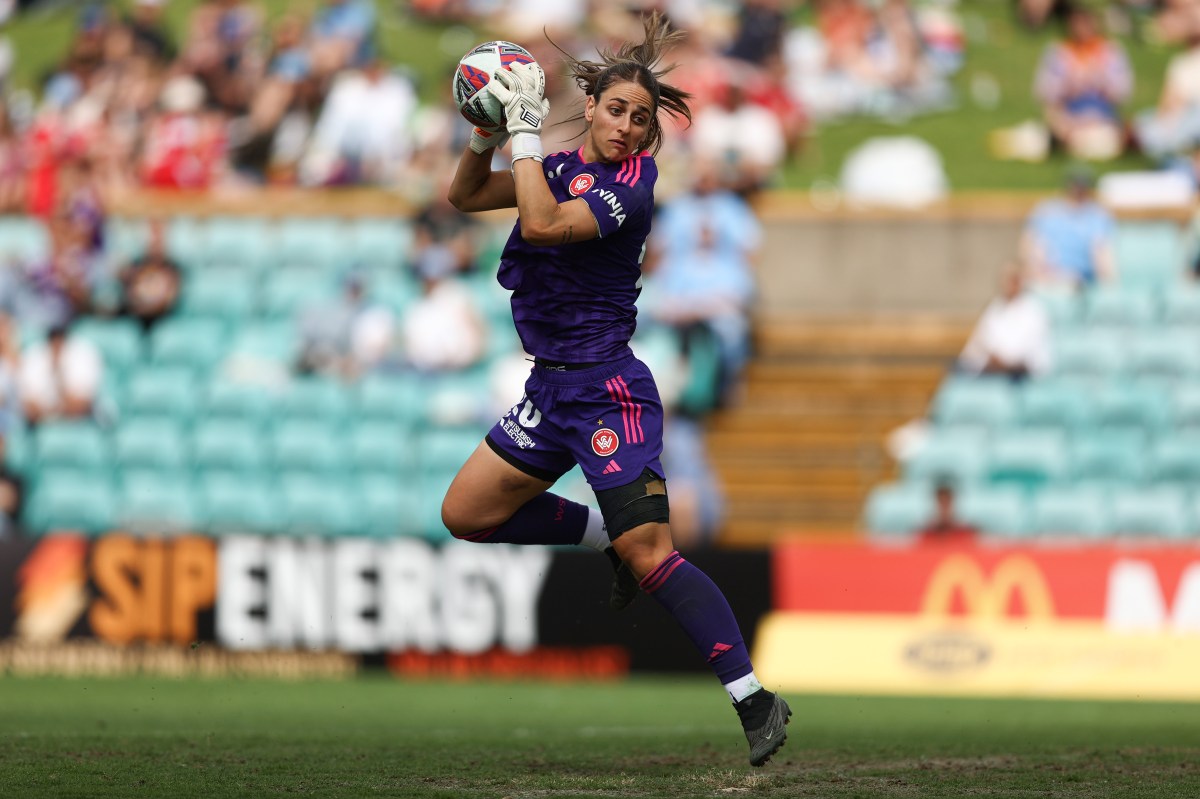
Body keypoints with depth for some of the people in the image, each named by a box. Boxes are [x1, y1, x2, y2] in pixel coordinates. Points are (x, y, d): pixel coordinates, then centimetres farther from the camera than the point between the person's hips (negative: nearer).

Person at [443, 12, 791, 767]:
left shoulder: (631, 181, -13)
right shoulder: (563, 166, 10)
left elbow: (543, 224, -26)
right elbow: (466, 196, 17)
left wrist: (527, 129, -20)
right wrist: (487, 133, -1)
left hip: (607, 387, -8)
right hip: (553, 386, 8)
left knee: (648, 553, -18)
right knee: (466, 513, 13)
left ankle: (755, 700, -19)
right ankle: (605, 536, 24)